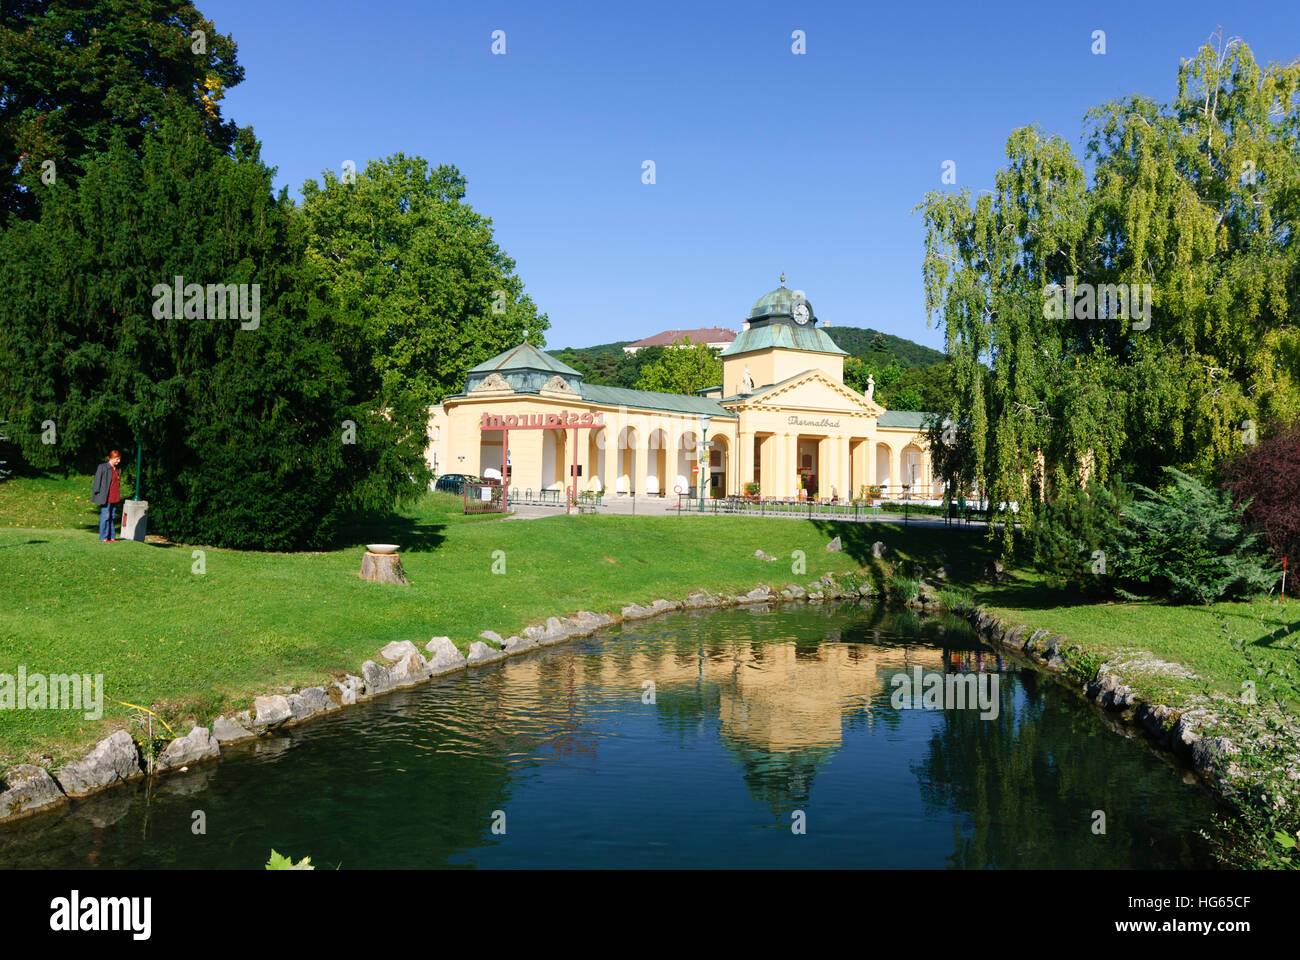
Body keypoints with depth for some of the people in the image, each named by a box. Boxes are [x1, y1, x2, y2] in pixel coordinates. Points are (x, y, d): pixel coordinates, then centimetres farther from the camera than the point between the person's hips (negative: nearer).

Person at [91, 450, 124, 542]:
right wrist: (97, 492, -12)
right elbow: (97, 480, -8)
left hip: (114, 498, 7)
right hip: (106, 497, -7)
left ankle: (111, 537, 16)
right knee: (105, 516, -4)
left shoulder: (115, 468, 15)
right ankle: (103, 538, 2)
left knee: (111, 517, 11)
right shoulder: (103, 467, -6)